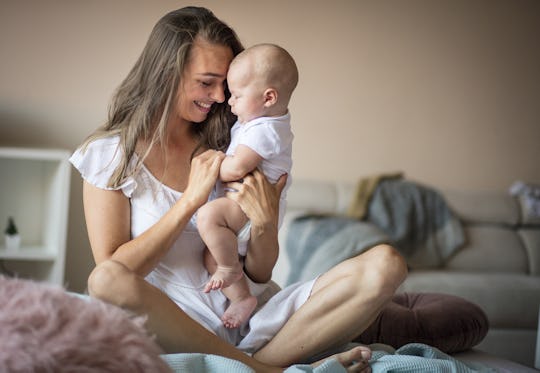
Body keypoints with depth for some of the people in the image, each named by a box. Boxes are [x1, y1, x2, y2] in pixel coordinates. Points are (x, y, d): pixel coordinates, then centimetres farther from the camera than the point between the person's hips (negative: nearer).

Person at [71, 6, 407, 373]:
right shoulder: (110, 153, 4)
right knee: (106, 280, -37)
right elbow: (113, 272, -8)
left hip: (251, 315, 3)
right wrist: (192, 198, -10)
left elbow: (259, 276, 11)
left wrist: (265, 223, -11)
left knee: (385, 265, -15)